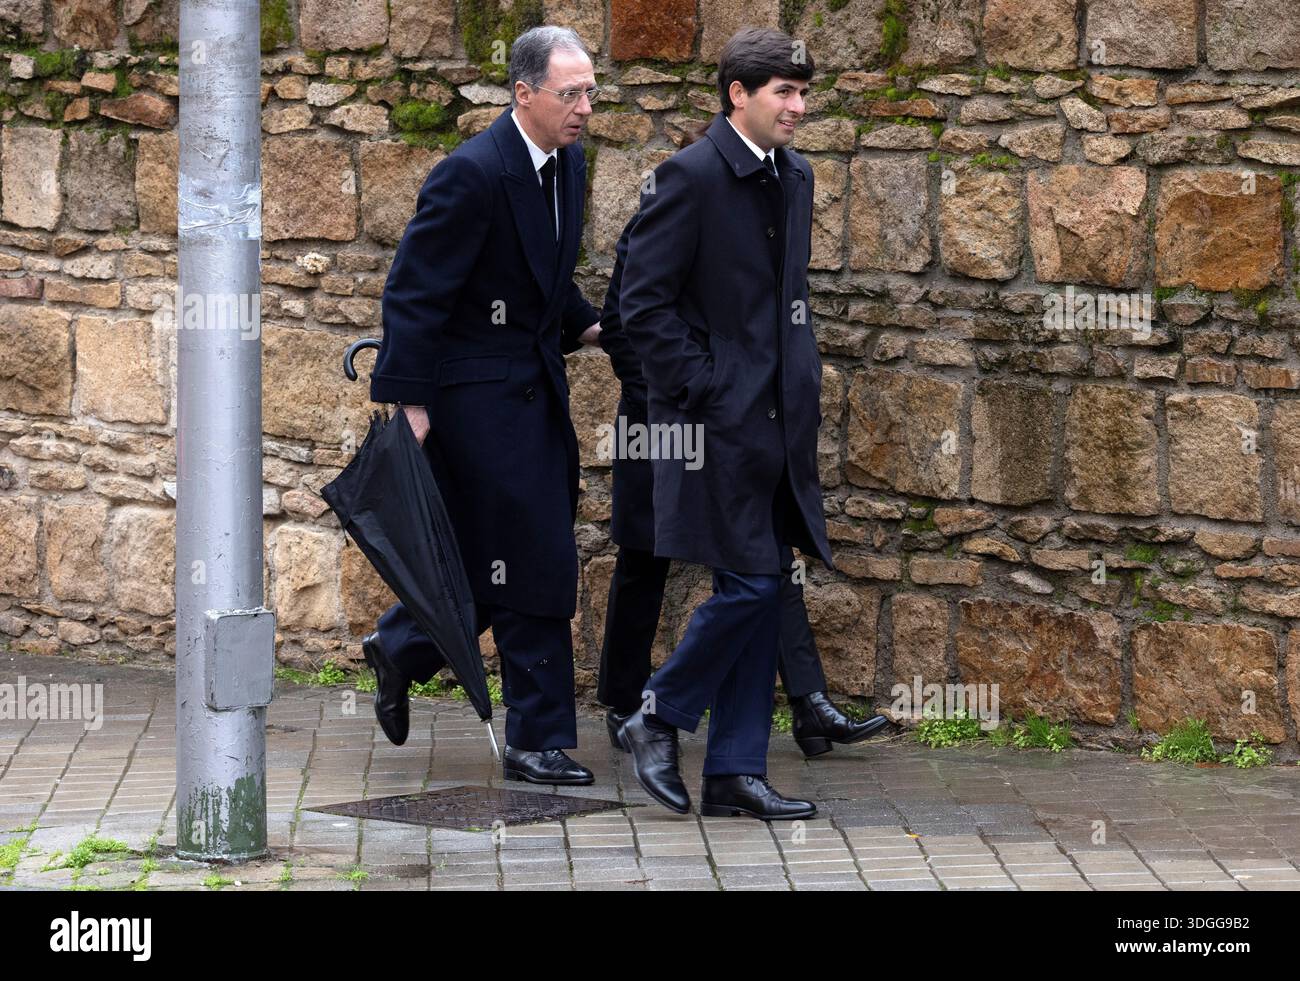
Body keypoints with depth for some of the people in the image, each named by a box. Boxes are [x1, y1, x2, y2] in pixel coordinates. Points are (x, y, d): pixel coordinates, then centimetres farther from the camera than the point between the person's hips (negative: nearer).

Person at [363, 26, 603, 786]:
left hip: (536, 386, 9)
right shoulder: (473, 174, -19)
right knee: (530, 562, -6)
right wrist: (409, 404, -19)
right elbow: (415, 290, -18)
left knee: (496, 562, 11)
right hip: (478, 390, -8)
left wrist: (586, 325, 7)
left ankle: (402, 646, 34)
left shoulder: (570, 161, 7)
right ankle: (539, 739, 3)